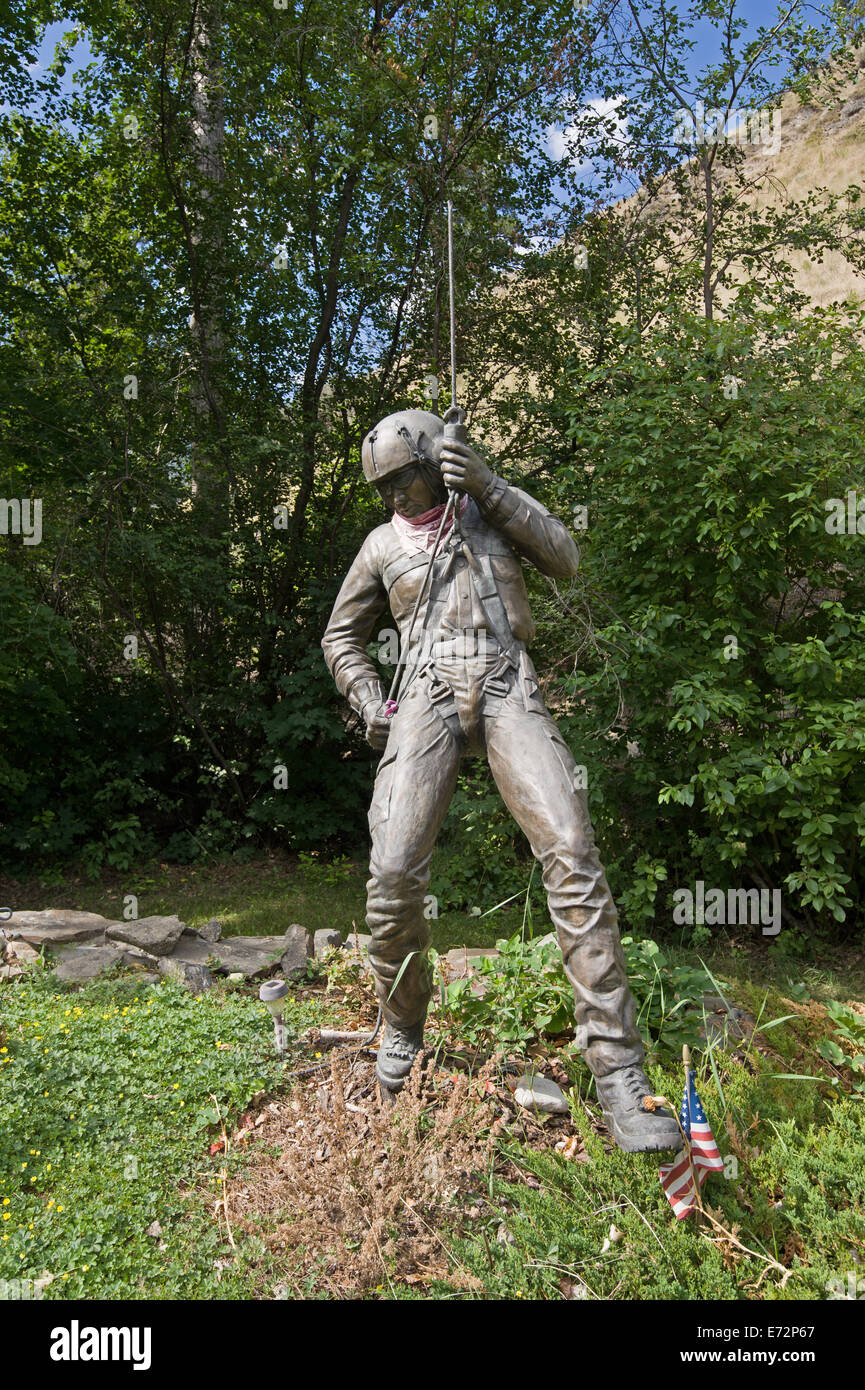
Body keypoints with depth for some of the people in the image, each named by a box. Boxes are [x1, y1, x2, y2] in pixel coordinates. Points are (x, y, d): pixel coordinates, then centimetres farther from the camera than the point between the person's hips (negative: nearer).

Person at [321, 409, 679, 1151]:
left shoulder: (496, 505, 18)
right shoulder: (383, 543, 20)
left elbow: (566, 559, 1)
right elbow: (342, 635, 26)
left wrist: (490, 488, -7)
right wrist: (372, 706, 8)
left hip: (507, 691, -1)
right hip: (429, 698, 1)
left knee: (571, 851, -21)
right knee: (395, 873, -16)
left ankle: (618, 1075, -18)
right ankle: (403, 1022, 14)